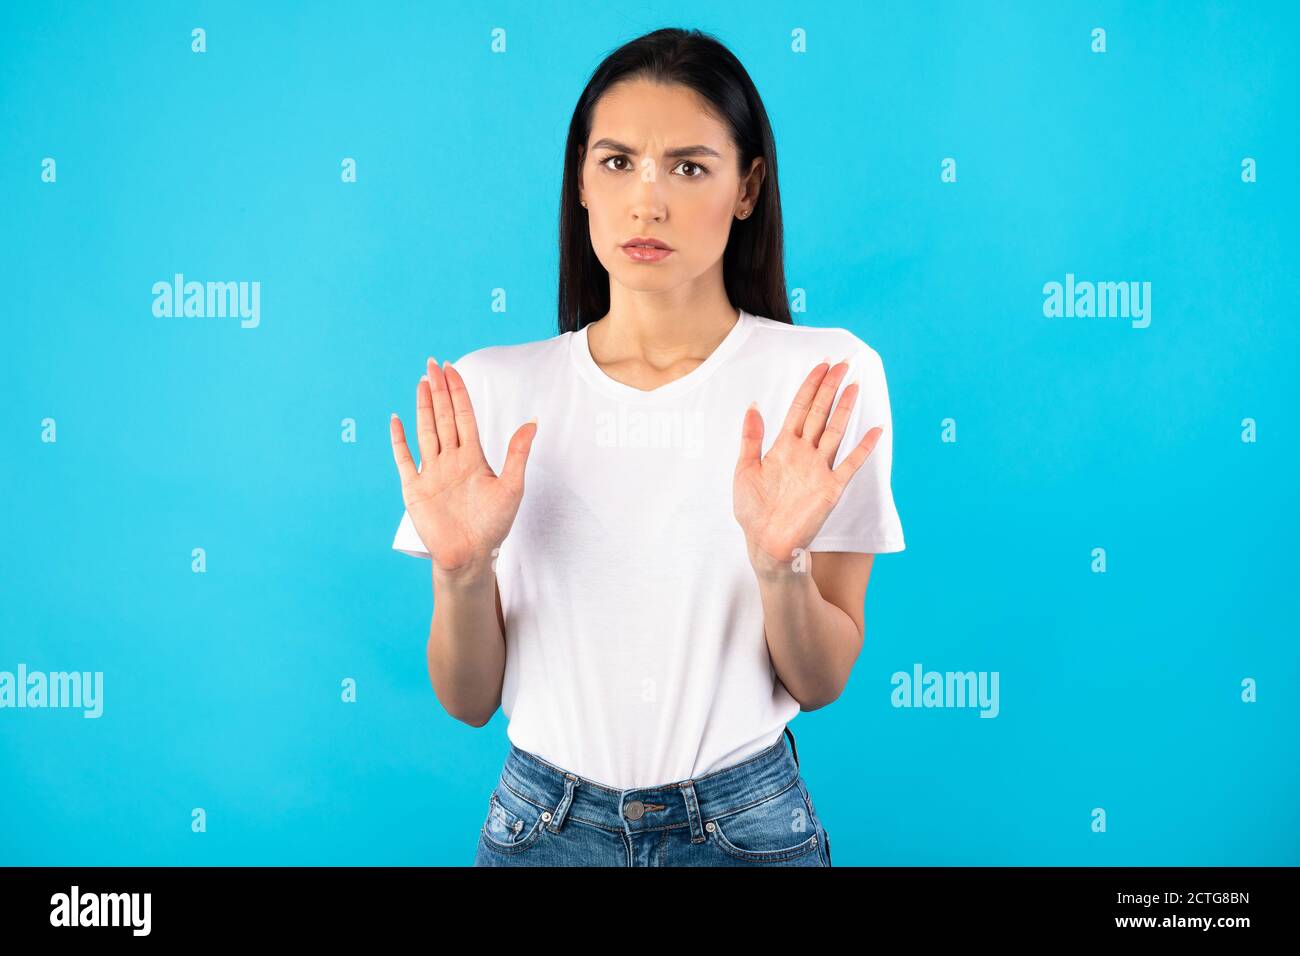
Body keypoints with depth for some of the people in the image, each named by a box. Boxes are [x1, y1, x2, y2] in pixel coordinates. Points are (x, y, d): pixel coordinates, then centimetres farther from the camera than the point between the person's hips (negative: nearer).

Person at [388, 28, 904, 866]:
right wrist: (461, 571, -21)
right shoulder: (491, 387, -6)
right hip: (544, 820, 1)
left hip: (744, 821, -1)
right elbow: (470, 700, -3)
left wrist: (779, 562, -24)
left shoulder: (826, 377, -10)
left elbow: (820, 685, -7)